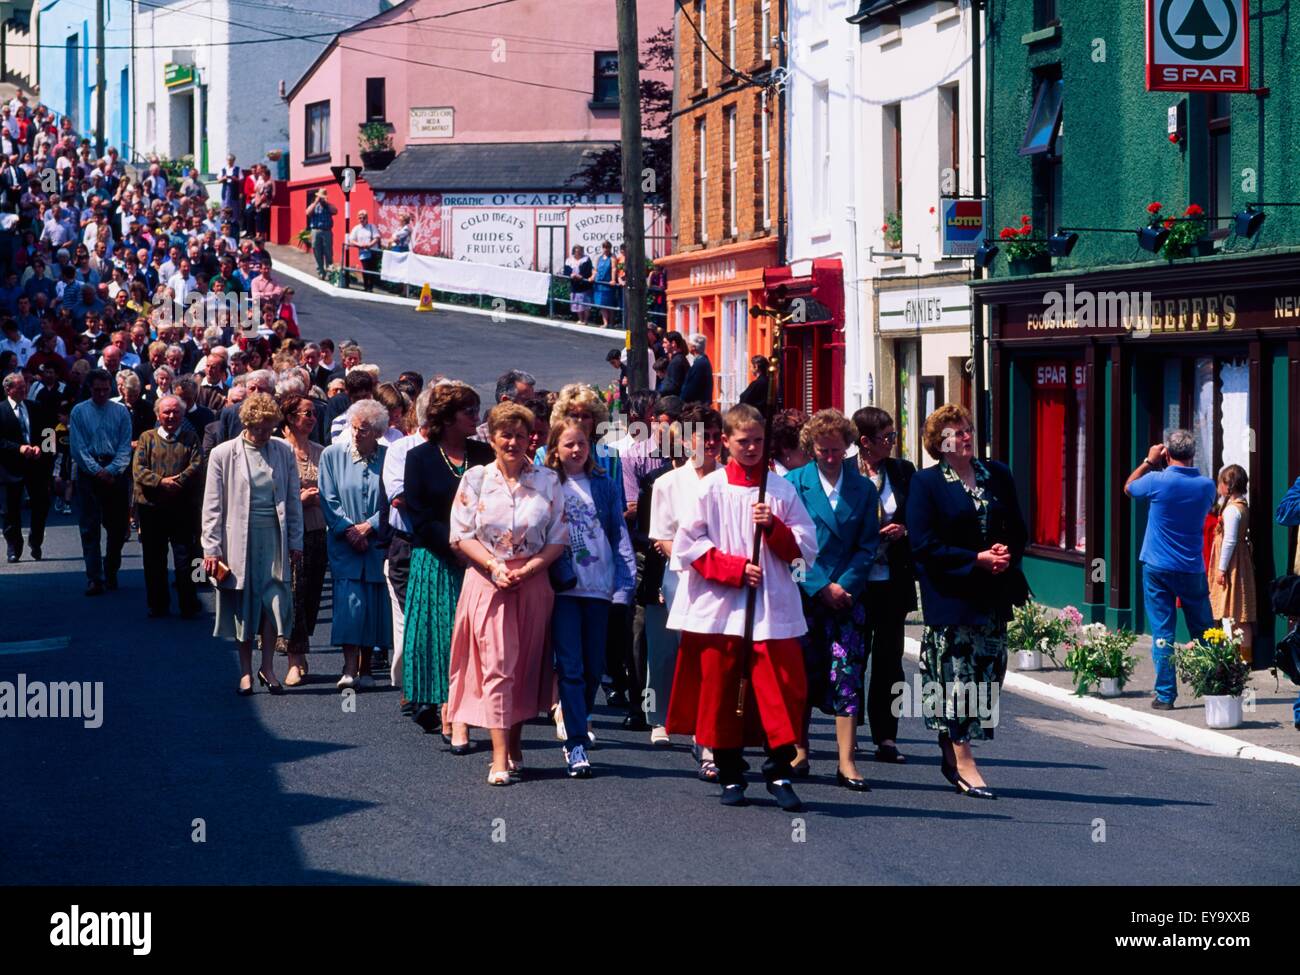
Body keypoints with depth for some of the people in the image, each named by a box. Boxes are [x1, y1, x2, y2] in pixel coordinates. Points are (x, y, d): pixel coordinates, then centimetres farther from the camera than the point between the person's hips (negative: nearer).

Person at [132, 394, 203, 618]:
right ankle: (158, 604, 17)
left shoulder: (191, 438, 8)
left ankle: (188, 605, 7)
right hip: (152, 507, 1)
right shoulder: (147, 438, 9)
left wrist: (178, 482, -19)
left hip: (183, 507, -1)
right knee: (154, 559, 7)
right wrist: (161, 482, -16)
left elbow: (197, 466, -5)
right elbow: (138, 470, -2)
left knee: (185, 558, -1)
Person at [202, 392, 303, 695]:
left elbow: (293, 500, 9)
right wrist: (211, 548, -5)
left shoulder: (283, 452, 4)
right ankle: (246, 671, 16)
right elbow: (212, 507, -2)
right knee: (243, 604, 5)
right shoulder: (223, 454, -3)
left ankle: (267, 666, 10)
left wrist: (296, 541, 6)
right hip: (240, 539, -1)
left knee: (276, 601, -4)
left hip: (274, 537, 1)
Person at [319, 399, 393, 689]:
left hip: (378, 543, 1)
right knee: (350, 602, -13)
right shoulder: (333, 455, 3)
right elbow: (329, 501, 1)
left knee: (374, 604, 4)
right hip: (345, 545, -1)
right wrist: (349, 531, -9)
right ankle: (350, 668, -18)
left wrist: (368, 527, -11)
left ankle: (365, 667, 15)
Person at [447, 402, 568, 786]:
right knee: (496, 664, -9)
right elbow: (461, 535, -1)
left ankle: (514, 744, 22)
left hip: (533, 582, 2)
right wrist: (493, 565, -14)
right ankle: (500, 757, -13)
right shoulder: (475, 479, 3)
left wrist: (526, 569, -11)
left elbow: (558, 538, 2)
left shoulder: (548, 481, 5)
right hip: (488, 582, -2)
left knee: (526, 665, 7)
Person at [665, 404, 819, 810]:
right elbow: (689, 545, -1)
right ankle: (731, 777, 13)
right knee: (721, 692, 3)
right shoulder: (710, 489, 3)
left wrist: (774, 527, -11)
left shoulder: (782, 490, 8)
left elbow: (805, 549, 6)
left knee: (782, 691, -7)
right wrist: (736, 568, -10)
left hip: (773, 609, 1)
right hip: (721, 608, -1)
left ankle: (780, 774, 0)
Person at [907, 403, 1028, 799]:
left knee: (987, 671, 6)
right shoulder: (926, 483, -3)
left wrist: (1007, 554, -7)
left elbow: (1018, 530, 16)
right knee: (957, 674, -6)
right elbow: (923, 544, -10)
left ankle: (951, 753, 17)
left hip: (994, 592, 5)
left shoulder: (997, 475, 12)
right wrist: (977, 559, -15)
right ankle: (962, 763, -4)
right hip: (950, 594, -5)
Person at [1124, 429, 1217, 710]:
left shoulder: (1158, 481, -12)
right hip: (1193, 570, 2)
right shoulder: (1206, 486, -3)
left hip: (1158, 569, -2)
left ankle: (1165, 694, -1)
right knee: (1204, 633, 13)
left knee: (1162, 633, 1)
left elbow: (1128, 488, 8)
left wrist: (1148, 462, 17)